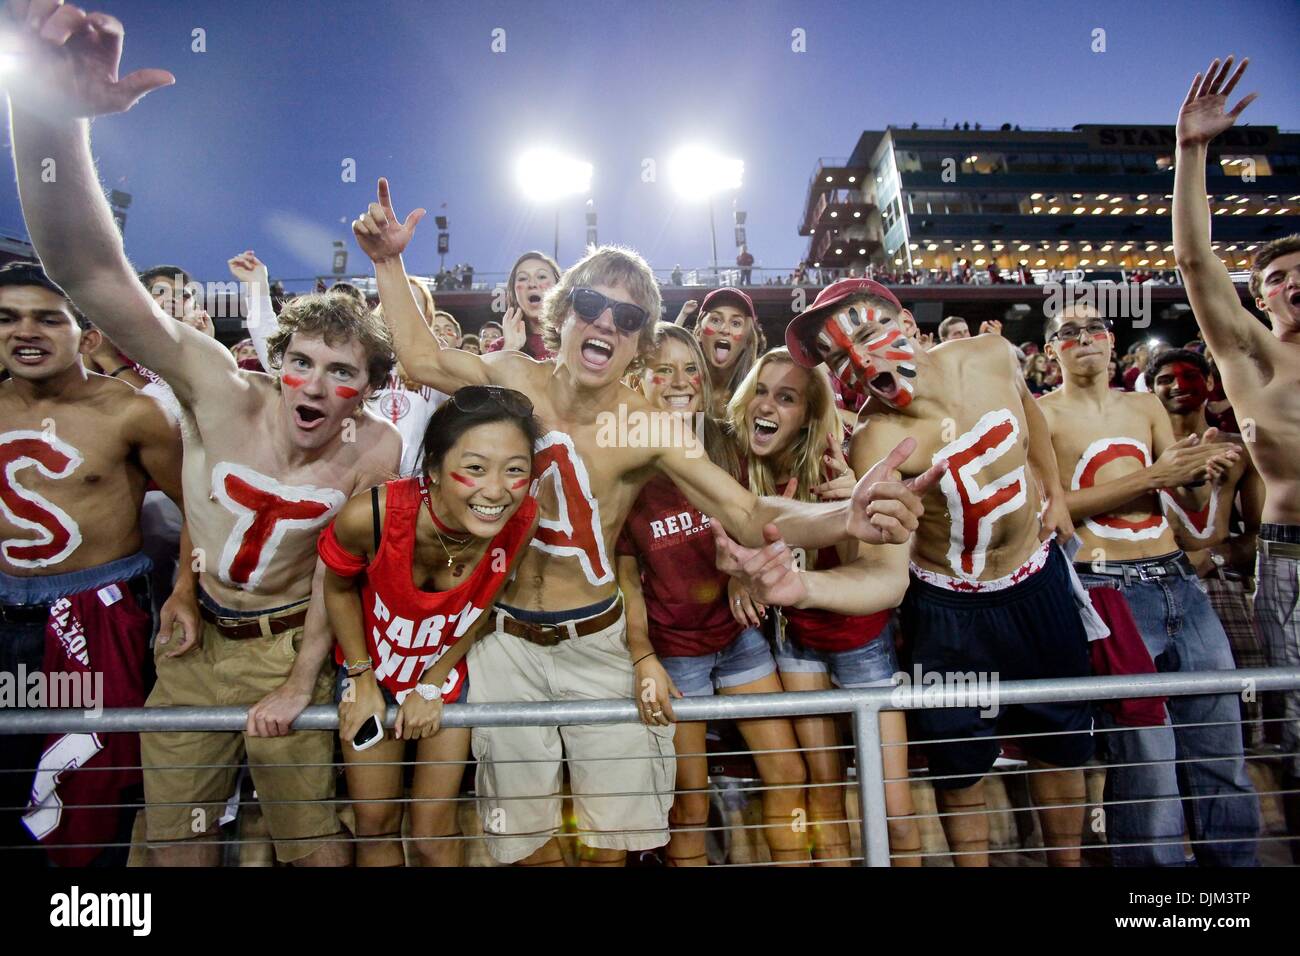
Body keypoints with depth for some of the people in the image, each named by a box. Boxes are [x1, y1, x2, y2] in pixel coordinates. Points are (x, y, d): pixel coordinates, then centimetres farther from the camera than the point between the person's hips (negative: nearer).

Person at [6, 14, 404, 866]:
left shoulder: (377, 452, -19)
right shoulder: (222, 395, -20)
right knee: (175, 841, 18)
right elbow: (90, 273, -30)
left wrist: (302, 681, -9)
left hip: (288, 646, -1)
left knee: (316, 843, 9)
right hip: (195, 638, 2)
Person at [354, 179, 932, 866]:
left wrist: (845, 518, -40)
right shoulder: (515, 379, -9)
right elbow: (421, 358, 7)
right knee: (525, 836, 13)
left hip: (596, 645, -1)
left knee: (610, 837, 10)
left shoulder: (649, 429, -17)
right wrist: (389, 263, 2)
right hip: (505, 639, 2)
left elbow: (753, 515, -22)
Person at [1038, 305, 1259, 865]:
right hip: (1107, 588, -5)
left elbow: (1189, 504, 16)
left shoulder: (1146, 407, 16)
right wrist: (1154, 474, -13)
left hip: (1178, 581, 6)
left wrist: (1199, 474, -6)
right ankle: (1153, 861, 18)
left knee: (1221, 753, 11)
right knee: (1146, 762, -1)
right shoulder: (1044, 413, 0)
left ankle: (1234, 858, 29)